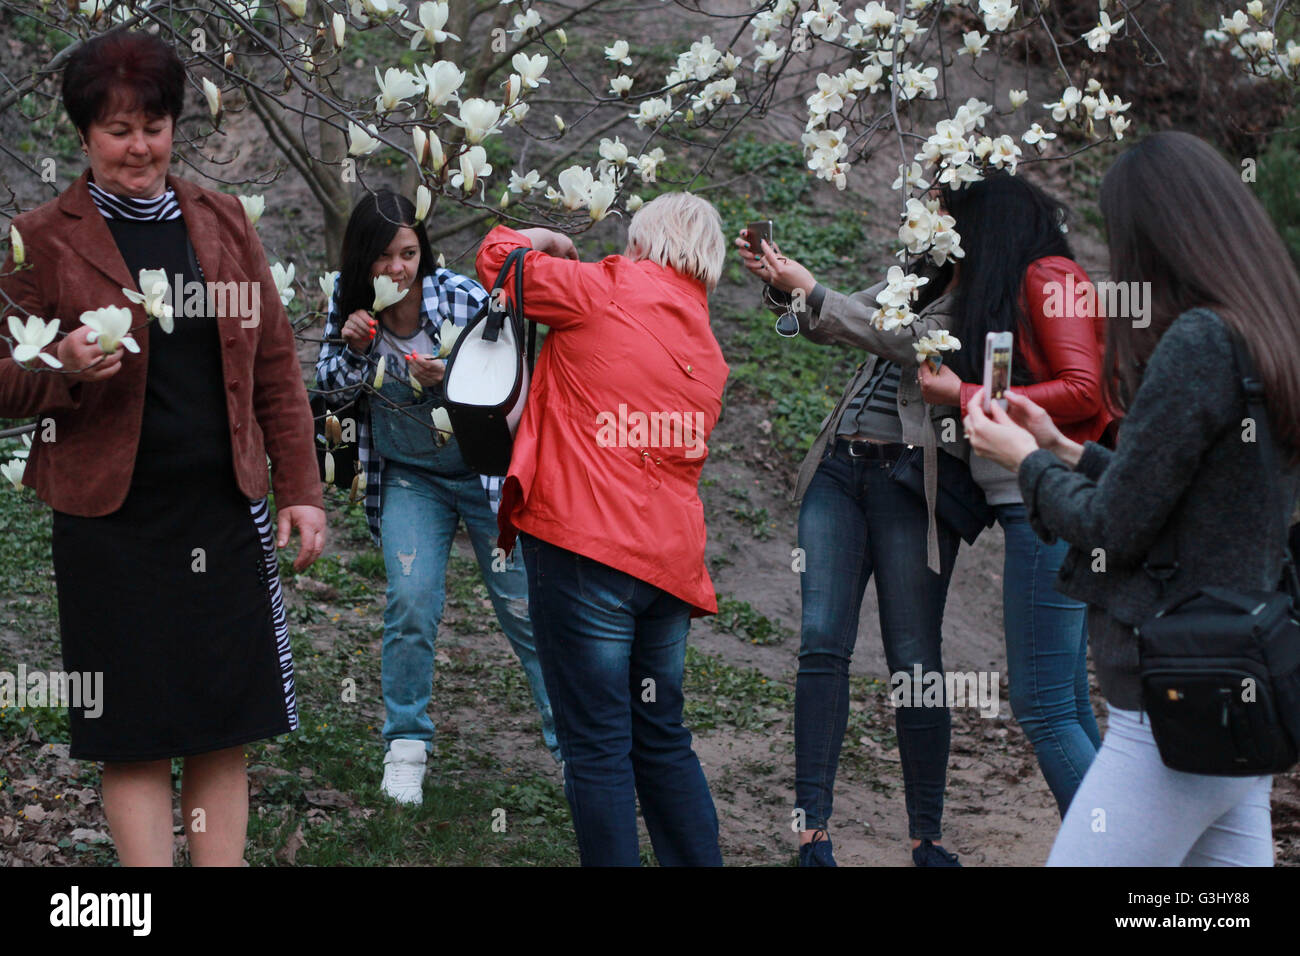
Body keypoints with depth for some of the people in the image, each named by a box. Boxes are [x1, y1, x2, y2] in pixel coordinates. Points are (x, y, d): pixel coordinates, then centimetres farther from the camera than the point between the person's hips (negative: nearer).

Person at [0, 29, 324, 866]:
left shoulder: (223, 222, 10)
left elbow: (275, 366, 12)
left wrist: (300, 488, 8)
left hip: (228, 515, 3)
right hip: (112, 523, -3)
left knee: (225, 732, 7)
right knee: (135, 740, 1)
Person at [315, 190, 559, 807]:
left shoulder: (461, 296, -17)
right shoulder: (349, 303, -6)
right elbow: (331, 388, 5)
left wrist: (451, 381, -31)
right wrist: (352, 346, -16)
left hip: (485, 471, -2)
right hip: (409, 478, 2)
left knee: (525, 606, 1)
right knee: (412, 600, -15)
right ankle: (406, 746, 1)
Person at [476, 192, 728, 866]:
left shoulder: (607, 293, -4)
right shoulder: (708, 350, 15)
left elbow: (498, 256, 1)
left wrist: (546, 240, 20)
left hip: (585, 549, -7)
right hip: (670, 558, 7)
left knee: (597, 749, -2)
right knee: (663, 741, 16)